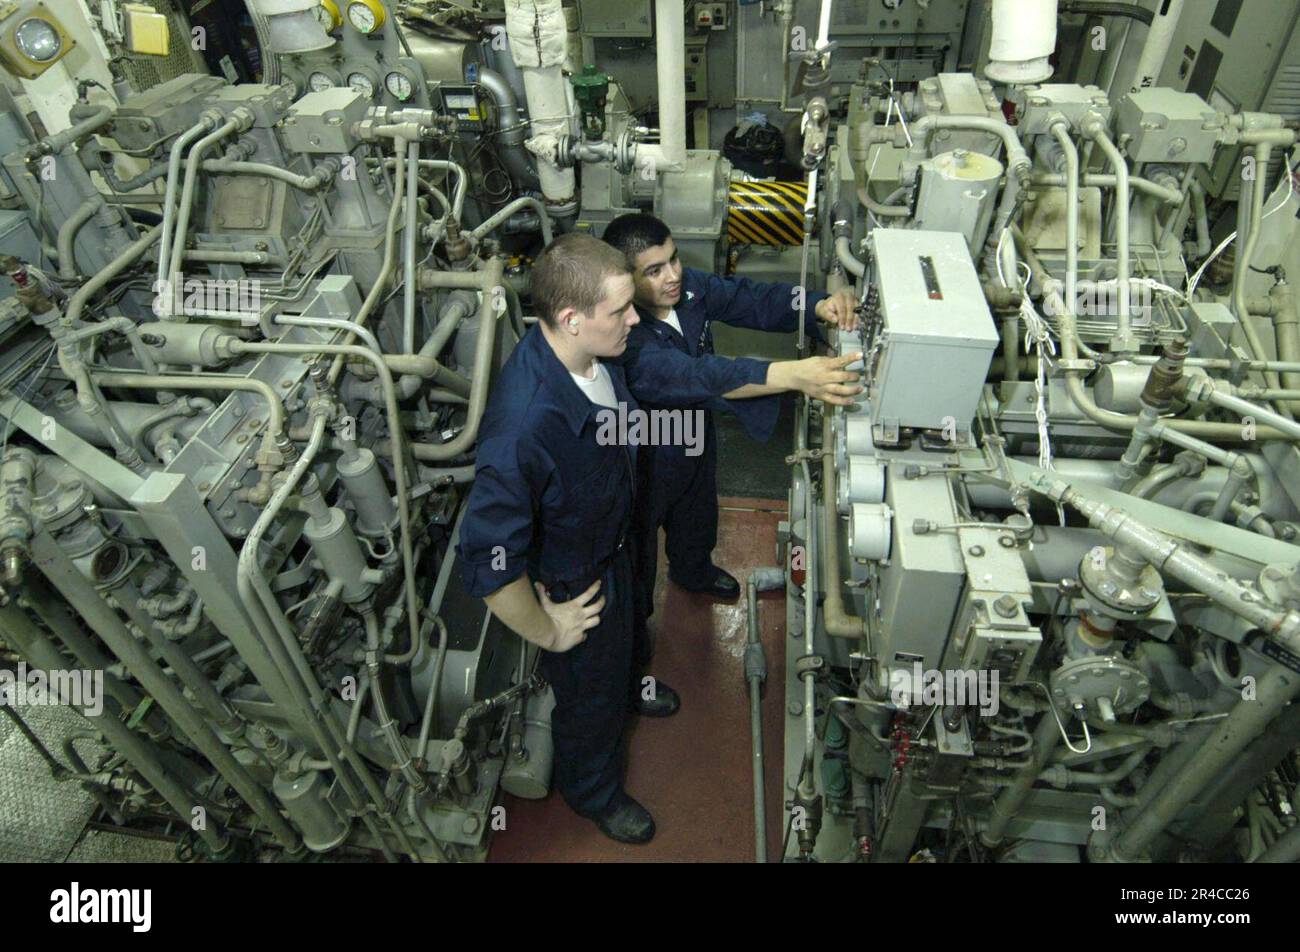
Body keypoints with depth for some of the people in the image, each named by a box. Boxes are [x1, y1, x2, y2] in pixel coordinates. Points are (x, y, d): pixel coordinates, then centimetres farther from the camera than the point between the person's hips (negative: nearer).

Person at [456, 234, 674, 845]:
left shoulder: (594, 355, -18)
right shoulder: (524, 426, -45)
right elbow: (490, 565, -40)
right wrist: (548, 633, -24)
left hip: (610, 541, 7)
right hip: (570, 583, -7)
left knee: (624, 636, 37)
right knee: (589, 696, 22)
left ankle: (625, 689, 73)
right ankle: (592, 791, 54)